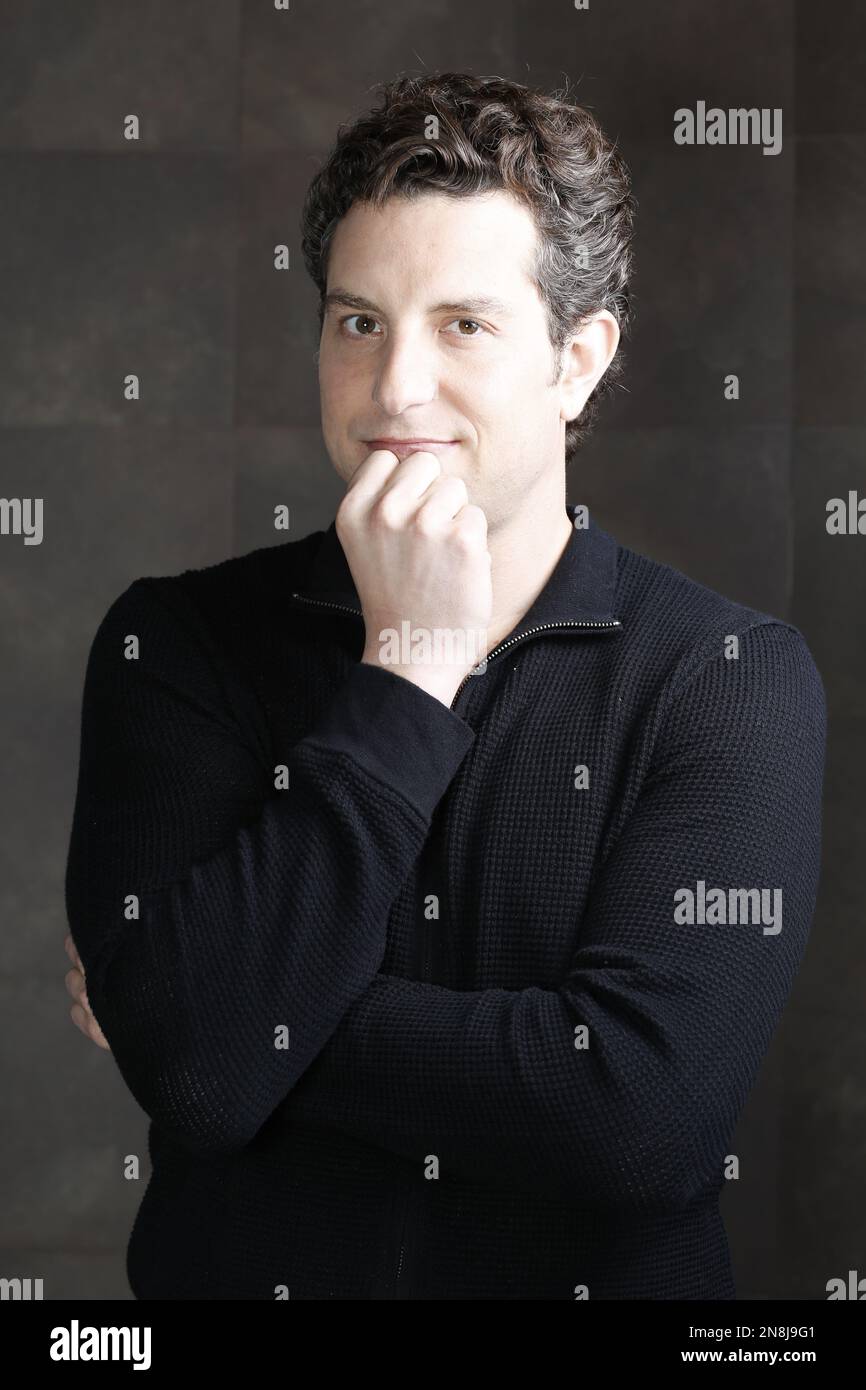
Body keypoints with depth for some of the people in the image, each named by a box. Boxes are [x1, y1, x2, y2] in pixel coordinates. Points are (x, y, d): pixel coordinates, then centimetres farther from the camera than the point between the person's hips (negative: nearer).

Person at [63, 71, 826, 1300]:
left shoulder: (739, 681, -3)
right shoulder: (177, 643, 0)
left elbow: (653, 1113, -14)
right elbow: (194, 1062, -13)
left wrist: (252, 1020, -10)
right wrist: (408, 666, -12)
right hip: (237, 1271, 1)